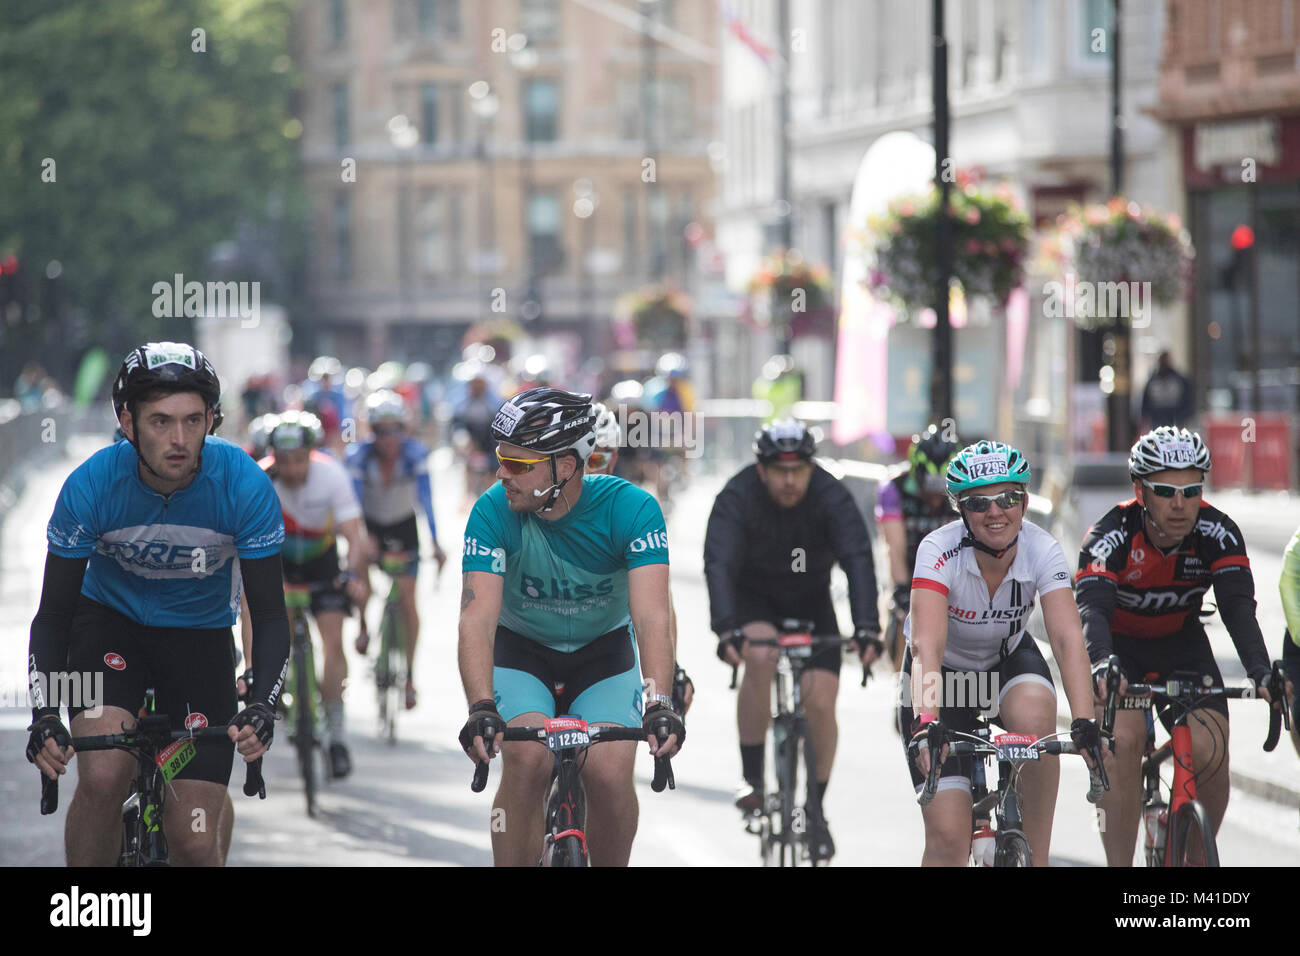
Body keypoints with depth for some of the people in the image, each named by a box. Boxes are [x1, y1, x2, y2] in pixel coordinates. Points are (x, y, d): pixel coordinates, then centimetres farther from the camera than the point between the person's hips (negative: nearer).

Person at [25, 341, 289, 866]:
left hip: (201, 635, 0)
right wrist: (44, 713, -30)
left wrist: (263, 706, -34)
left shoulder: (244, 485, -25)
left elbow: (269, 614, -16)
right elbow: (54, 613, -15)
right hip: (110, 621, 0)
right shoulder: (91, 485, -24)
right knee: (102, 778, -29)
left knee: (194, 842, -10)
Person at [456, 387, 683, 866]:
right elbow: (478, 617, -33)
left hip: (604, 652, 0)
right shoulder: (493, 512, -24)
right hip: (522, 651, 0)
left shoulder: (630, 507, -26)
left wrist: (660, 705, -50)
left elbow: (651, 616, -34)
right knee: (527, 761, -27)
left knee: (609, 773, -22)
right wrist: (482, 709, -48)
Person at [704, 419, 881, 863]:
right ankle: (752, 779, -19)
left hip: (810, 601, 1)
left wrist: (866, 627, -48)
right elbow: (719, 566, -36)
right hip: (753, 600, -1)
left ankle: (815, 809, 9)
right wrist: (726, 629, -52)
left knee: (820, 702, -12)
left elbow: (859, 561, -33)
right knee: (759, 657, -33)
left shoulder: (832, 498, -24)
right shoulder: (737, 499, -26)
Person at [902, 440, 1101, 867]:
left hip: (1009, 659, 2)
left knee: (1035, 716, -35)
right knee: (948, 836, -14)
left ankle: (1037, 854, -18)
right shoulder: (939, 551, -29)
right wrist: (925, 724, -56)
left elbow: (1068, 638, -33)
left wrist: (1084, 723, -47)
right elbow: (927, 645, -41)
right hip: (945, 672, -2)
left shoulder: (1043, 551, -23)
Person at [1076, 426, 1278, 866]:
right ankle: (1120, 867, -21)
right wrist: (1102, 666, -63)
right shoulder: (1111, 535, -29)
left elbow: (1239, 607, -32)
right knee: (1124, 741, -29)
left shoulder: (1219, 534, -22)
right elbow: (1092, 608, -42)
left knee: (1211, 754, -18)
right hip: (1118, 646, -2)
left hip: (1181, 646, 2)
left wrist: (1261, 673, -50)